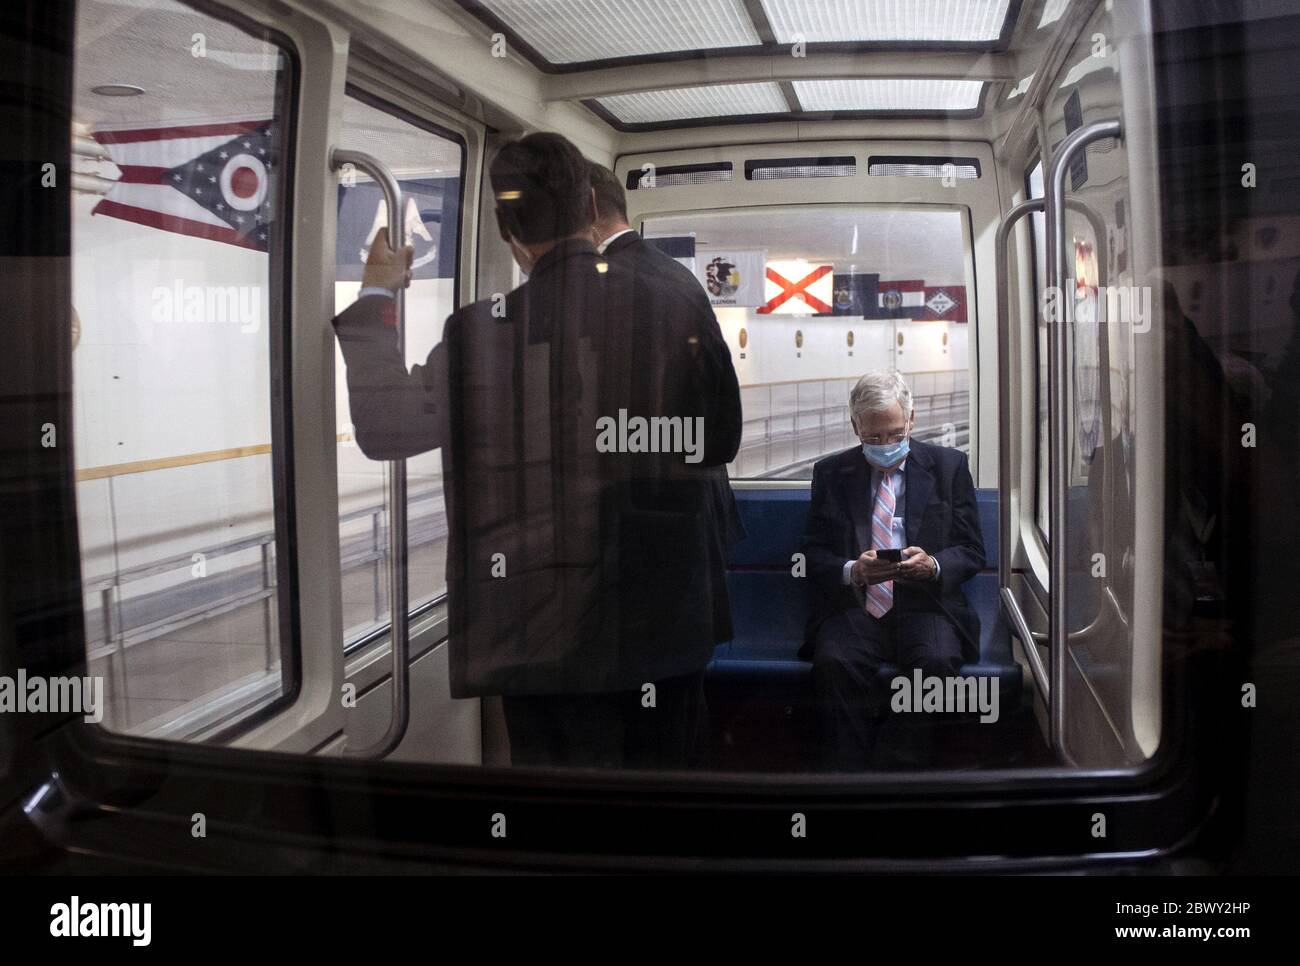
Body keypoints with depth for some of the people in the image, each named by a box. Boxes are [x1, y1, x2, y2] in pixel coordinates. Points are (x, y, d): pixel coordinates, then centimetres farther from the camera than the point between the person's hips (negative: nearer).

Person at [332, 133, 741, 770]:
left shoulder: (485, 331, -13)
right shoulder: (679, 311, -5)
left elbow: (383, 429, -6)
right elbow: (720, 444, 5)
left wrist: (373, 299, 3)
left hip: (549, 633, -2)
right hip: (671, 620, 3)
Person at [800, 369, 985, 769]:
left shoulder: (949, 466, 10)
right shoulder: (831, 473, 12)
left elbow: (971, 552, 8)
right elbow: (814, 554, 7)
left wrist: (934, 566, -15)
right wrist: (852, 571, -15)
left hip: (924, 604, 0)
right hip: (854, 605, 1)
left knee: (937, 661, -33)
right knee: (833, 663, -32)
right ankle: (850, 771, -17)